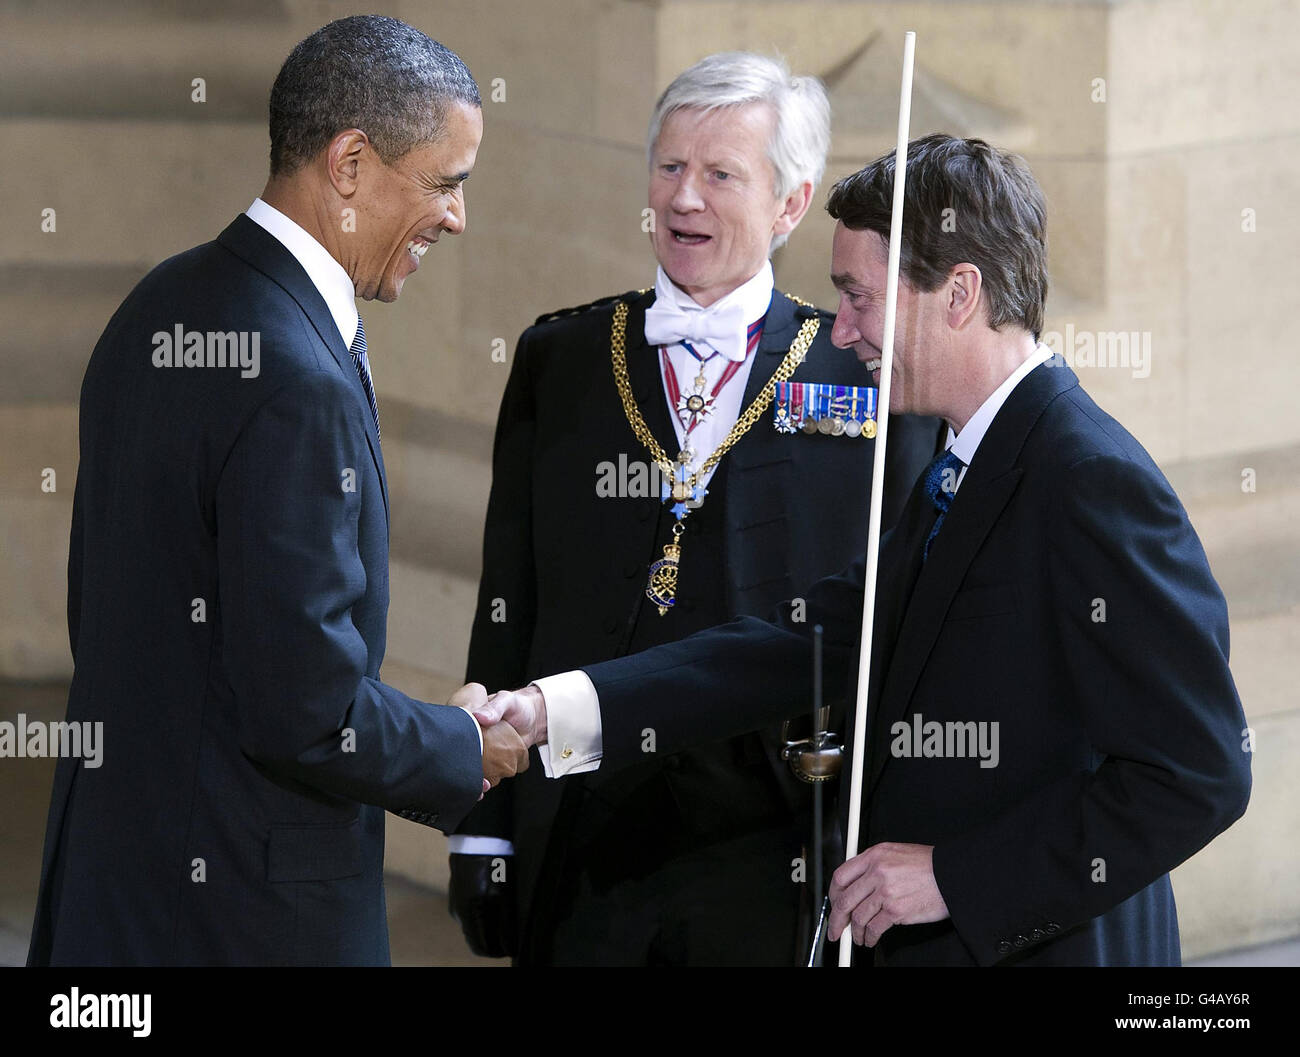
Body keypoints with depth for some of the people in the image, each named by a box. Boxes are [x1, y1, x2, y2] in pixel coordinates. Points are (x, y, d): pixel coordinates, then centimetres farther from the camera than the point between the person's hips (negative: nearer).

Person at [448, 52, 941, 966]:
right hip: (583, 856, 2)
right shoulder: (557, 363, 9)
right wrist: (482, 834, 5)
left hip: (776, 870, -2)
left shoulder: (870, 376, 1)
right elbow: (508, 611, 9)